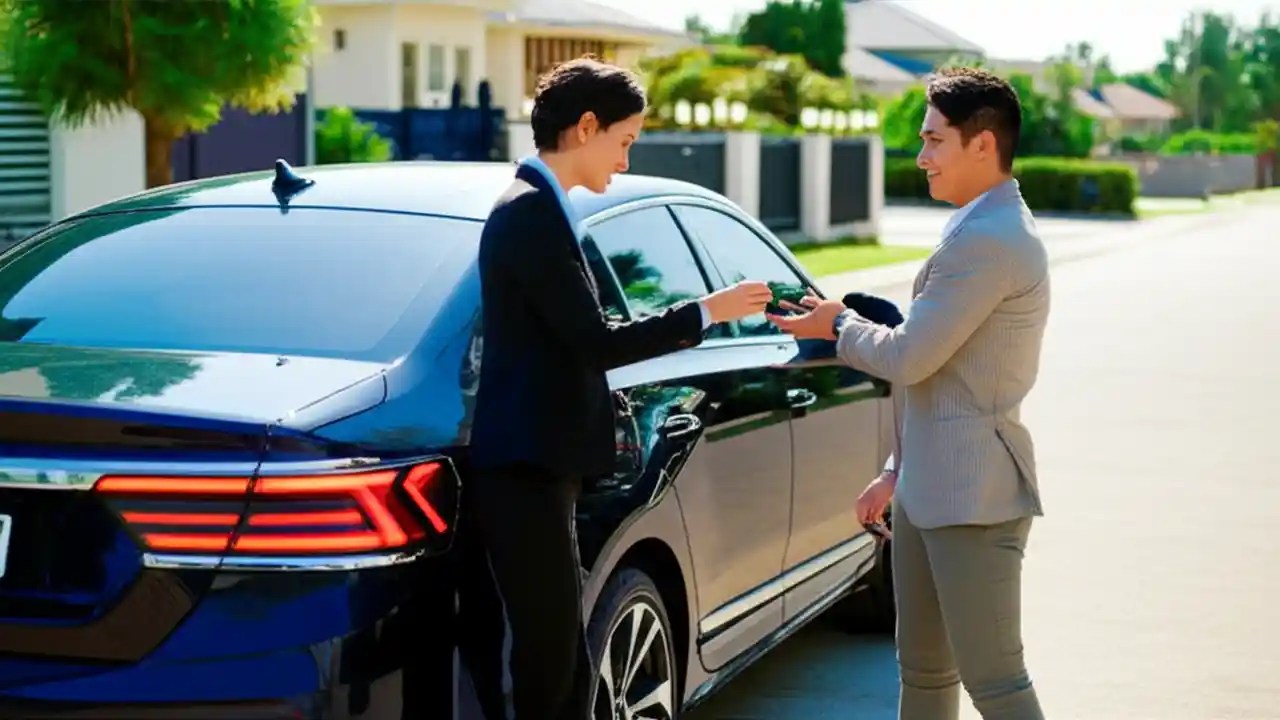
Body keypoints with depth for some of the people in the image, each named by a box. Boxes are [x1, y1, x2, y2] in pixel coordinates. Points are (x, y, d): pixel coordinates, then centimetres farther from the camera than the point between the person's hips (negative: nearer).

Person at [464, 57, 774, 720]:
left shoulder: (535, 207, 17)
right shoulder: (533, 213, -14)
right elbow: (595, 342, -18)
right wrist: (706, 312, -8)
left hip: (534, 469, 10)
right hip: (525, 473, -10)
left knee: (558, 664, 12)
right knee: (547, 666, -7)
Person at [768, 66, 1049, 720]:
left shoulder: (989, 241, -19)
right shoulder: (985, 231, 16)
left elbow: (908, 358, -19)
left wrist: (836, 327, 0)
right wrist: (898, 471, 21)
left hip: (971, 498, -11)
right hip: (929, 492, 11)